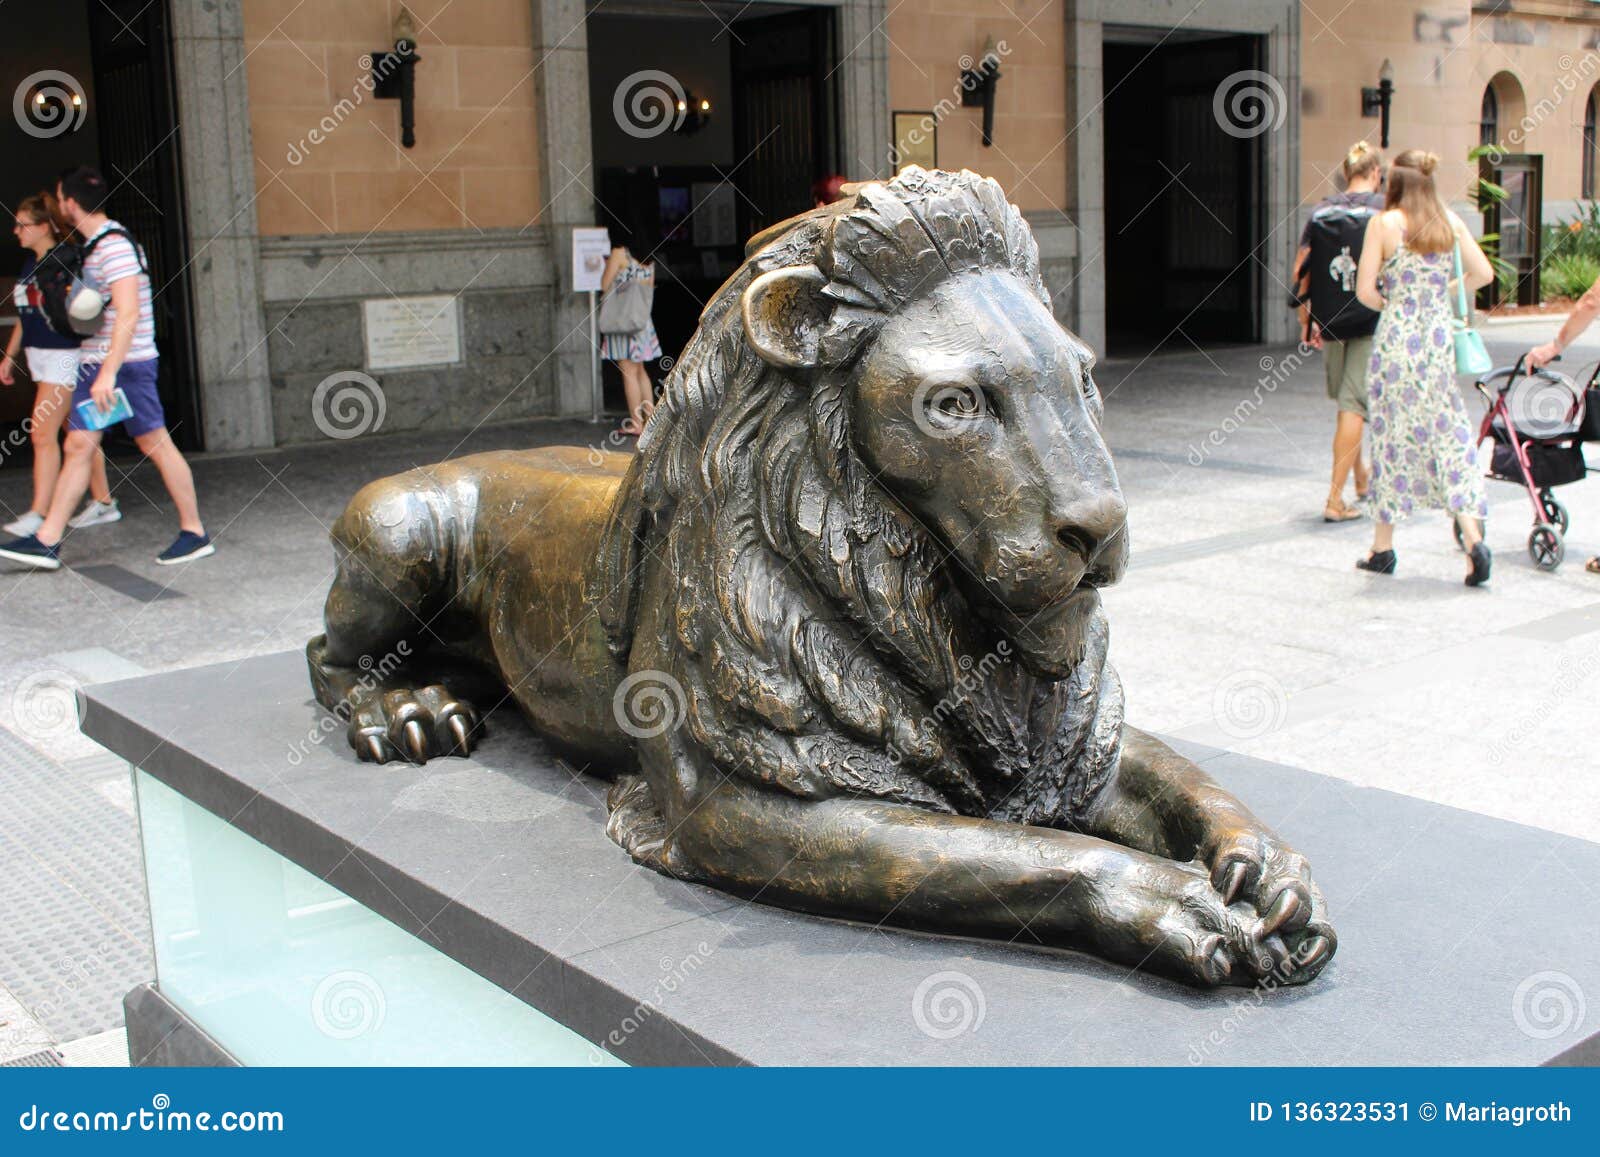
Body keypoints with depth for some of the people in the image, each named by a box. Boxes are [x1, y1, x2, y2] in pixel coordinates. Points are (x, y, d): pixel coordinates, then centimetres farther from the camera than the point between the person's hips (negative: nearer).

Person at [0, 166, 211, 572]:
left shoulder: (115, 247, -16)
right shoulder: (94, 245, 15)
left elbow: (128, 314, -24)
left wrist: (108, 373, -28)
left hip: (126, 364, -9)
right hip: (96, 363, 10)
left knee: (156, 444, -2)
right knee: (78, 445, 6)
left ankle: (195, 533, 8)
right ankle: (47, 542, 6)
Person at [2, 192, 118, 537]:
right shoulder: (30, 263, 13)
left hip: (64, 355, -9)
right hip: (39, 355, 9)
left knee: (43, 433, -10)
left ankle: (38, 515, -7)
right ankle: (103, 502, 18)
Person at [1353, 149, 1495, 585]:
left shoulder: (1384, 223, -7)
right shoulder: (1450, 221, 4)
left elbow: (1365, 291, -10)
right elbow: (1483, 273, 4)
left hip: (1396, 340, -3)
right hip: (1439, 341, 3)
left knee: (1393, 435, 6)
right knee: (1450, 435, 7)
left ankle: (1383, 547, 14)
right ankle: (1473, 537, -7)